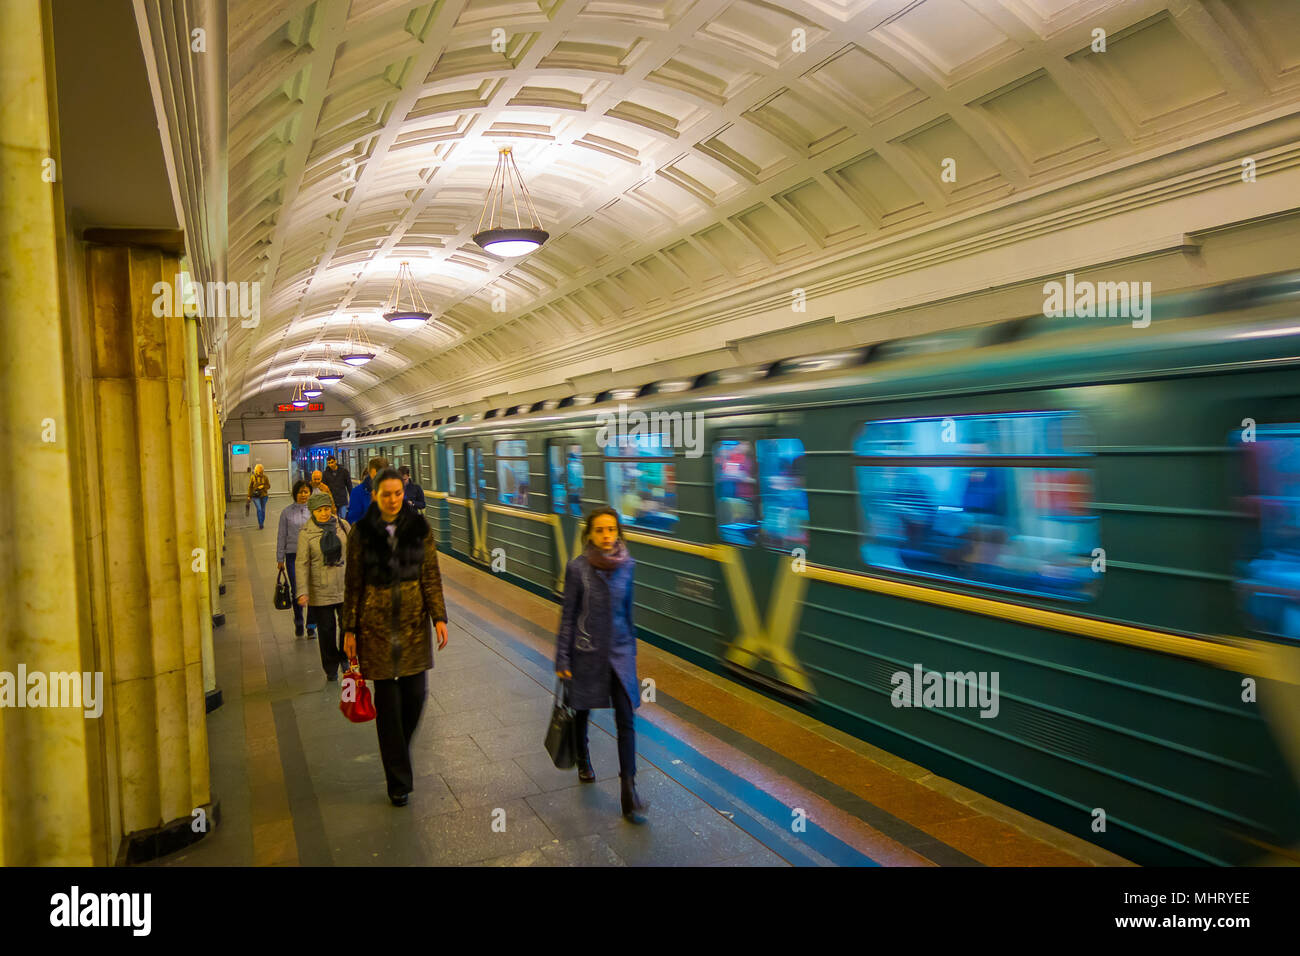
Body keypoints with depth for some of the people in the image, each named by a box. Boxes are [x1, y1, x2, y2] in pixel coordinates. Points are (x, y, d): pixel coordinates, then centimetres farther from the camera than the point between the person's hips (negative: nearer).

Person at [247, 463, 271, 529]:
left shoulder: (265, 477, 0)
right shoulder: (253, 478, -4)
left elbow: (268, 486, 4)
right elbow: (250, 487, 1)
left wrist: (263, 486, -16)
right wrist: (249, 496, 0)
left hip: (263, 496, 2)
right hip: (256, 496, -2)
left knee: (263, 510, 8)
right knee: (259, 509, -15)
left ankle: (262, 523, 23)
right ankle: (260, 524, -13)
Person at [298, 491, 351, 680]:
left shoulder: (343, 525, 2)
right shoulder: (306, 533, -6)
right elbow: (302, 564, -6)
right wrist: (303, 592, -12)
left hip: (345, 587, 2)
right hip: (321, 591, -2)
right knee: (326, 631, 7)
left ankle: (344, 658, 25)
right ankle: (331, 669, 24)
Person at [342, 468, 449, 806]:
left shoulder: (418, 528, 1)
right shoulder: (361, 533, -3)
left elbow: (431, 575, 2)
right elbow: (353, 584, 1)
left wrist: (439, 617, -5)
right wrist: (350, 629, 0)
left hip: (414, 619, 2)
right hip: (377, 622, -2)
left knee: (415, 694, 4)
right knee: (387, 700, 3)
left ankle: (396, 750, 35)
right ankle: (398, 781, 14)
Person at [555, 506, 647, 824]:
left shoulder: (627, 565, -4)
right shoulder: (578, 567, -13)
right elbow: (568, 615, -7)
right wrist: (562, 659, -6)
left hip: (620, 652, 2)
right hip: (586, 652, -2)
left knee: (626, 720, -4)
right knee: (582, 710, 19)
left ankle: (629, 793, 1)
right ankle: (583, 760, 48)